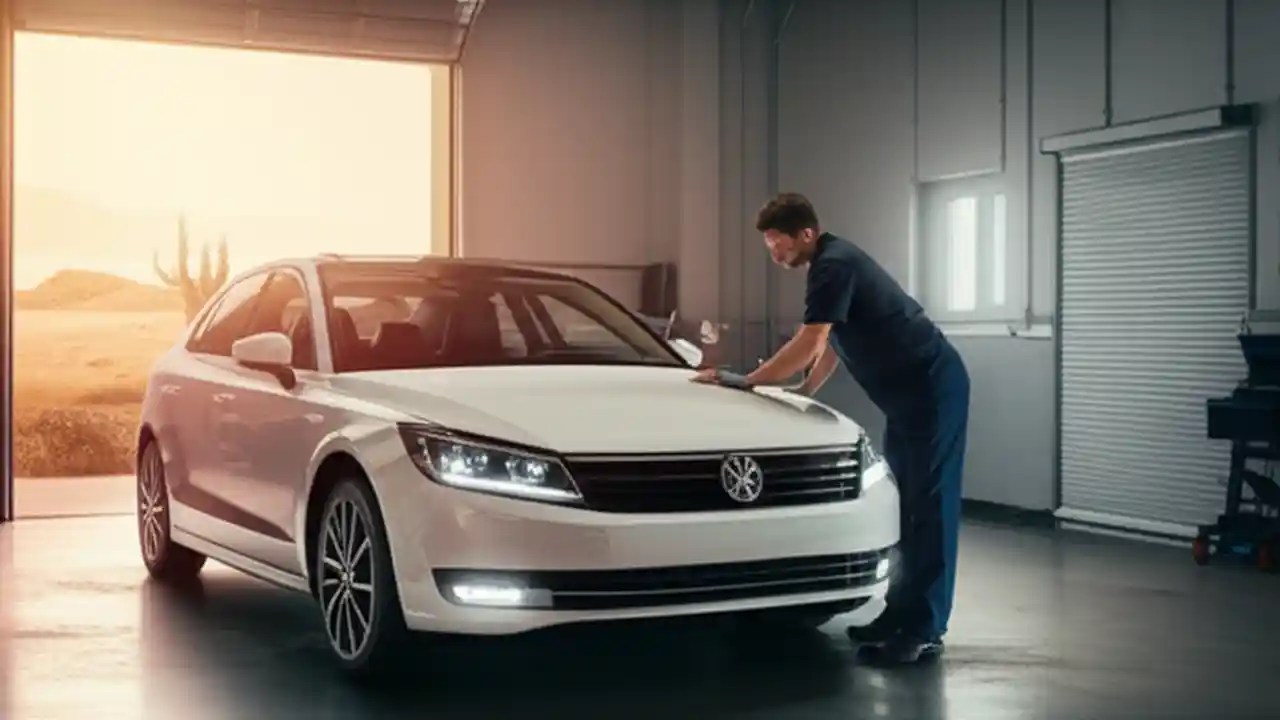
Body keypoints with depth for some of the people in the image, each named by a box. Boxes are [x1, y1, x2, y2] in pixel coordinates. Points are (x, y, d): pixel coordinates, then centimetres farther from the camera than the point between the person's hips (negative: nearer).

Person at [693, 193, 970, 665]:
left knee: (928, 506, -10)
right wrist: (806, 390, 14)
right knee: (905, 502, 13)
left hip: (932, 388, -11)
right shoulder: (832, 263, 14)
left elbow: (808, 346, -22)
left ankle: (923, 631, -8)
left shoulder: (833, 266, -18)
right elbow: (831, 342, 22)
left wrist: (743, 382, -16)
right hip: (910, 393, 11)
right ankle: (902, 611, 19)